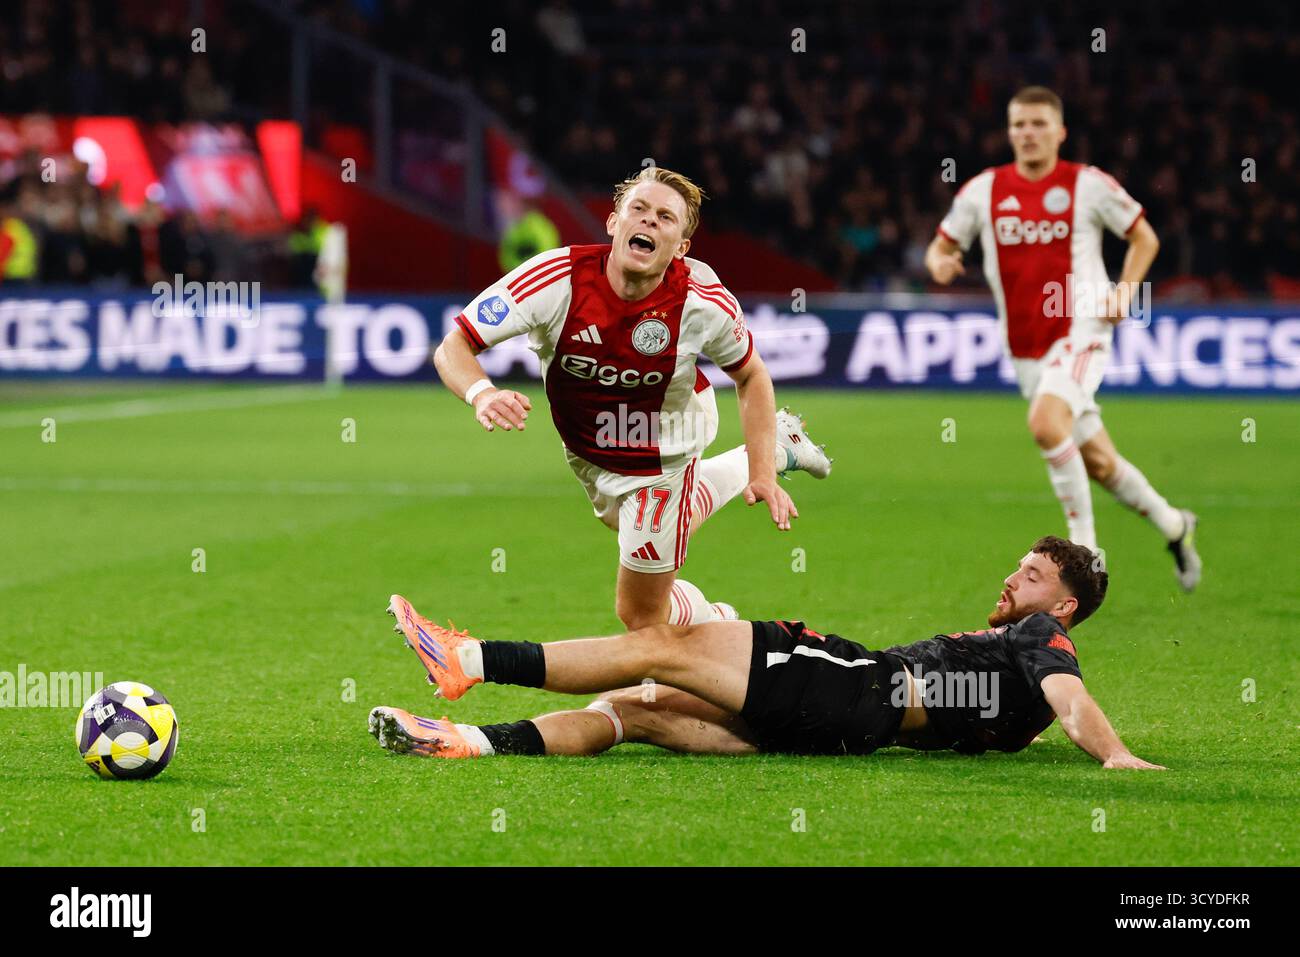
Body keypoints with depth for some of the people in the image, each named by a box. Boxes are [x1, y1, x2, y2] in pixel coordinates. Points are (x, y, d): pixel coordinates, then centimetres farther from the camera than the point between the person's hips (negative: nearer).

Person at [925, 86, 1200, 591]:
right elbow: (943, 243, 11)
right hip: (1025, 348, 4)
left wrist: (1123, 293, -7)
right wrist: (939, 261, -13)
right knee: (1098, 463, 9)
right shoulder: (984, 190, 3)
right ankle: (1173, 525, 32)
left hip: (1080, 331, -4)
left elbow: (1143, 236, 7)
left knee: (1046, 424, -29)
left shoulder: (1088, 185, -5)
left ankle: (1084, 546, -18)